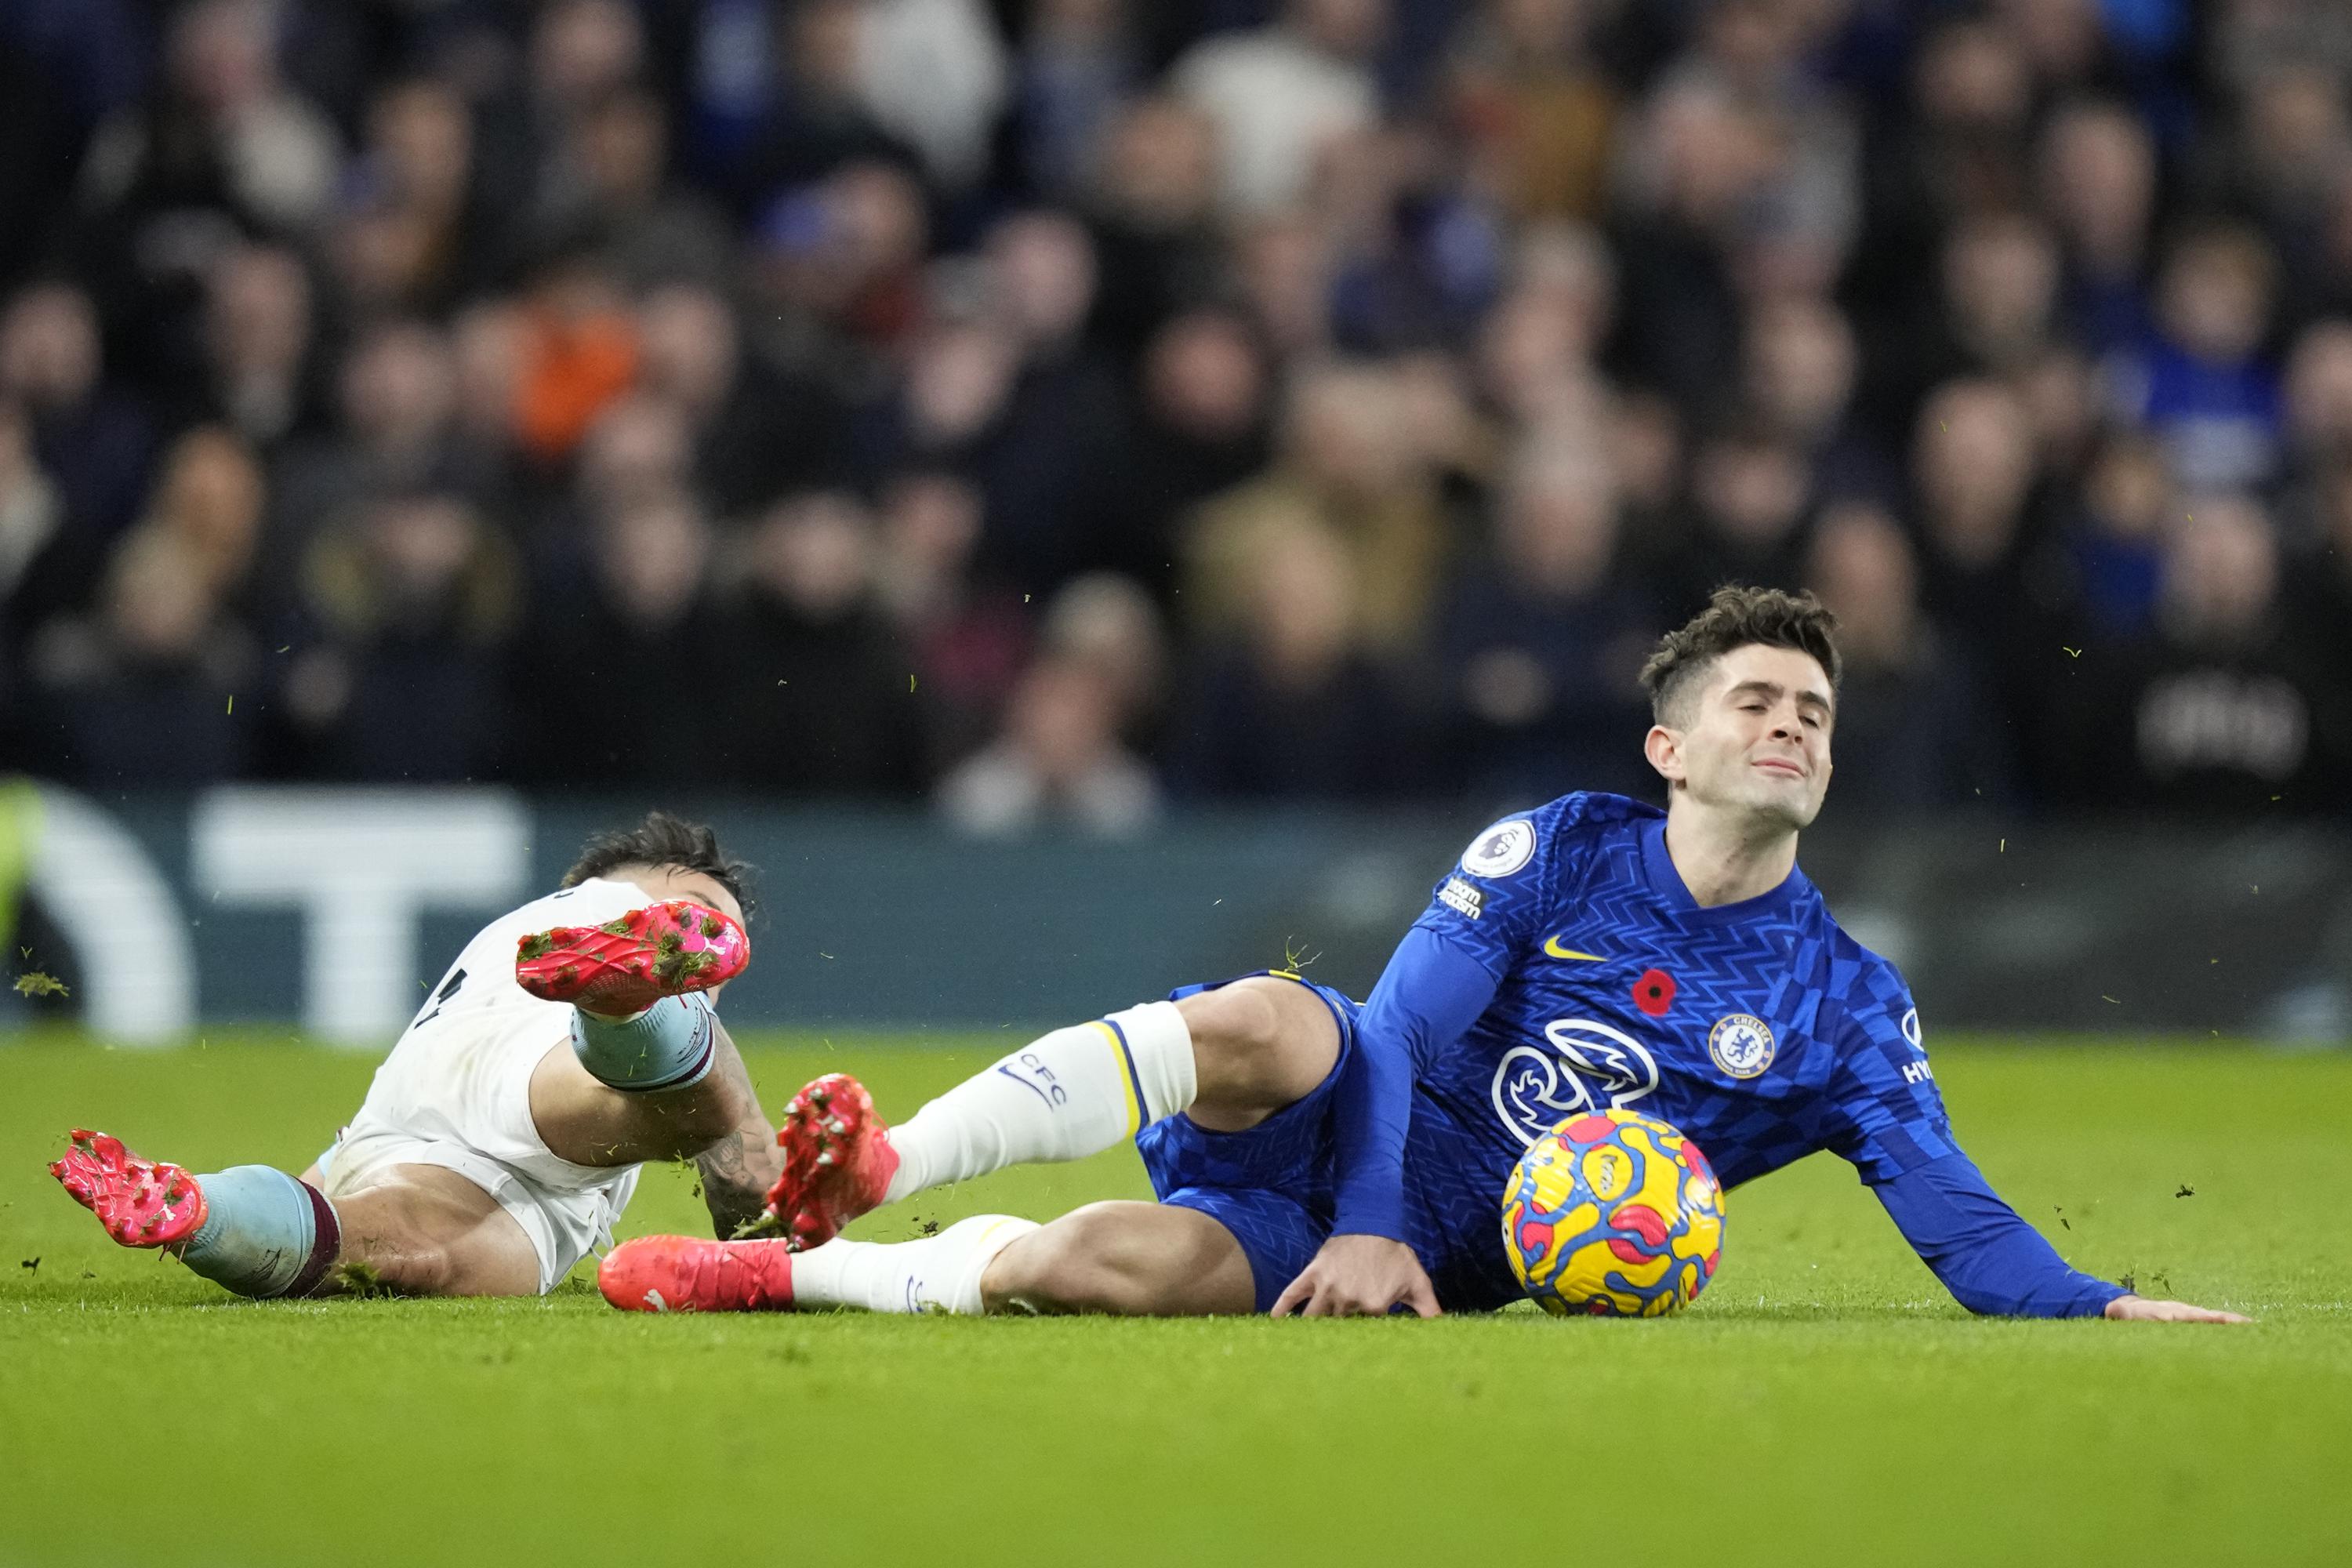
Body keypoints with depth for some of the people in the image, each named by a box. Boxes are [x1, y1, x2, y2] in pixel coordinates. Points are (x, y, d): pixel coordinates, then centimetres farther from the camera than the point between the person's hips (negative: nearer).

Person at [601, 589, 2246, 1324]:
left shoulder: (1851, 1008, 2)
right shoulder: (1558, 852, 0)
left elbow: (1958, 1218, -5)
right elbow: (1402, 1029, -6)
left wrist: (2113, 1308, -23)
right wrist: (1369, 1220, -22)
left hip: (1433, 1261, 0)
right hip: (1342, 1137, 0)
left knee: (1117, 1267, -31)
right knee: (1270, 1020, -38)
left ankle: (798, 1271, -14)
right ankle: (873, 1173, -30)